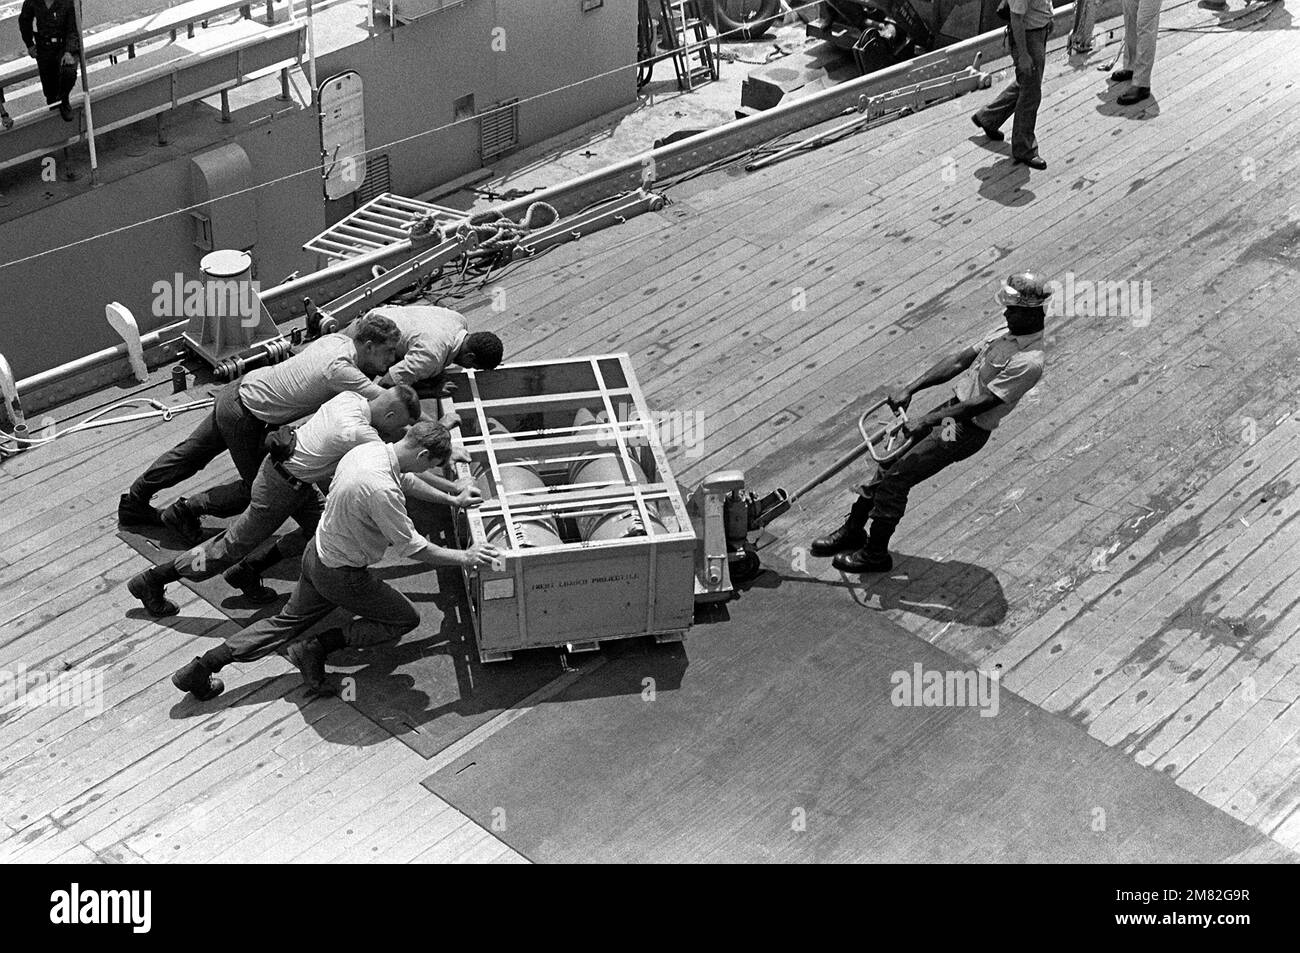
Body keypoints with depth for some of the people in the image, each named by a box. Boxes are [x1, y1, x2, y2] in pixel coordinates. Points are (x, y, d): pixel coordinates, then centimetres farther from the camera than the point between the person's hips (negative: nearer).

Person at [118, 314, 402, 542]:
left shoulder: (339, 340, -4)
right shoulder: (341, 370, -30)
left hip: (239, 388, 9)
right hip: (244, 416, -9)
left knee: (192, 452, 23)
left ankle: (135, 501, 39)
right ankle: (186, 510, 13)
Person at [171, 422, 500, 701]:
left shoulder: (369, 449, -5)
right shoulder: (381, 489, -33)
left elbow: (408, 481, 16)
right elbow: (412, 547, -25)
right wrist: (463, 557, -15)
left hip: (317, 554, 9)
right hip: (343, 575, -8)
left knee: (286, 622, 22)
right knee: (406, 618, 9)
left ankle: (201, 668, 20)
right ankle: (316, 648, 1)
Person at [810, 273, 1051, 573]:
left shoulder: (1029, 362, -26)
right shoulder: (1012, 331, 4)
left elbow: (982, 404, -27)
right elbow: (960, 360, 6)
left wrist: (925, 422, -25)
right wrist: (910, 388, 0)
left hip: (967, 430, -8)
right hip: (953, 408, 8)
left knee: (895, 478, -7)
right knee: (887, 462, 9)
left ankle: (875, 554, 9)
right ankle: (853, 530, 24)